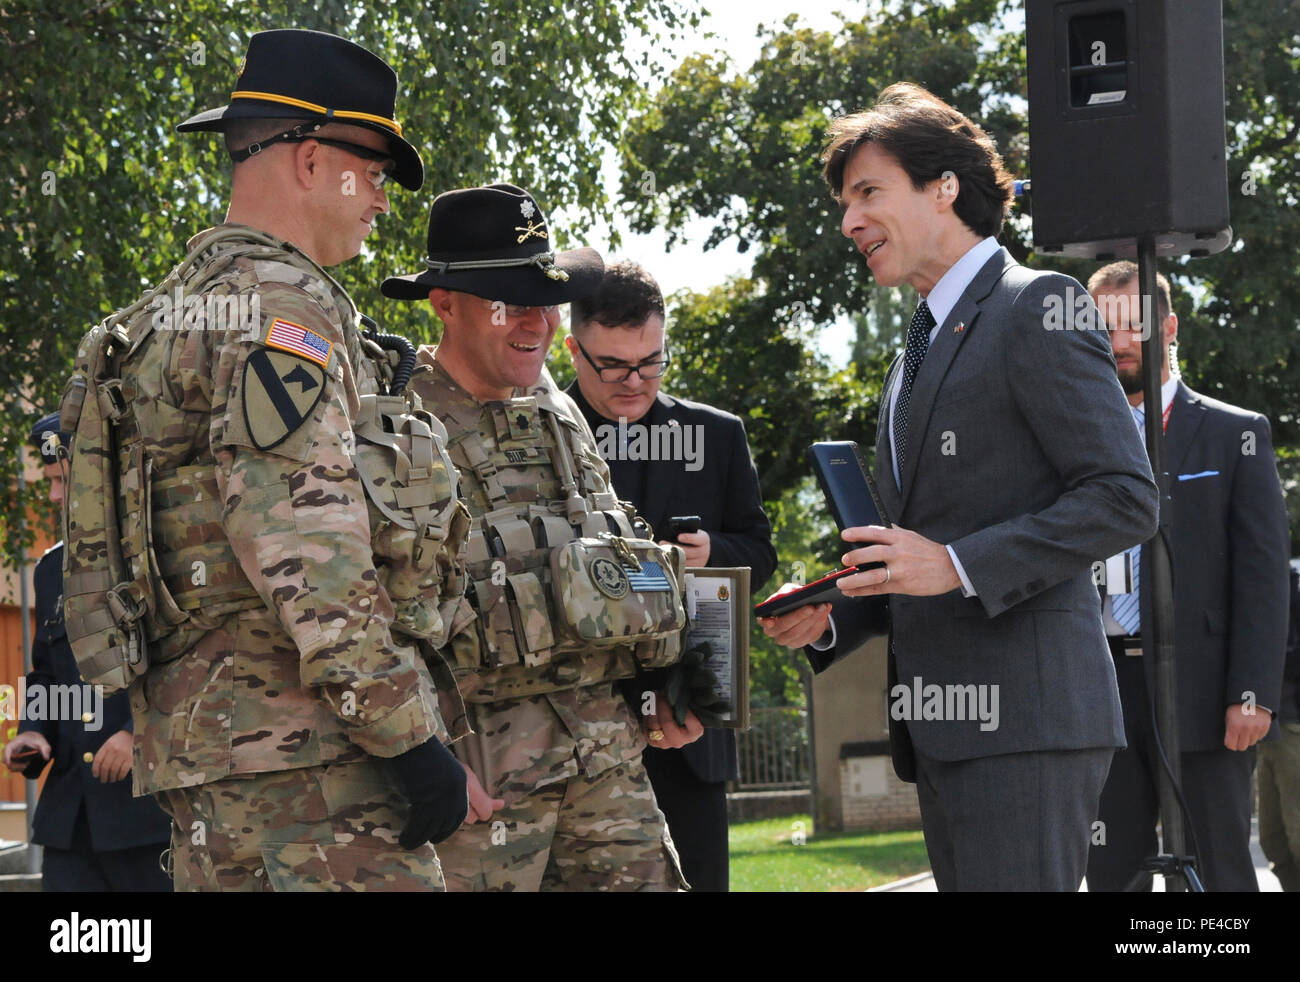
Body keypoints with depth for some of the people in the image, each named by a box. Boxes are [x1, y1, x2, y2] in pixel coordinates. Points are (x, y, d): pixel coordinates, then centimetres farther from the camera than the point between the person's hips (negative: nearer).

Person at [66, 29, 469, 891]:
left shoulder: (174, 307, 22)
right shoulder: (282, 306, -11)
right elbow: (310, 555, -20)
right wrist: (410, 738, -20)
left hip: (197, 743, 10)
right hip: (305, 743, -10)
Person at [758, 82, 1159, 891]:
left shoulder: (1037, 307, -4)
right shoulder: (921, 352, 24)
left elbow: (1126, 499, -12)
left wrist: (959, 566, -19)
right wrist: (833, 620, 10)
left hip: (1024, 719, -9)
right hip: (945, 730, 9)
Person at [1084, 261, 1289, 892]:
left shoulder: (1235, 434, 5)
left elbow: (1263, 573, -1)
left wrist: (1253, 694, -12)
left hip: (1200, 691, -3)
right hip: (1102, 683, 3)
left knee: (1217, 873, -2)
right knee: (1111, 875, 4)